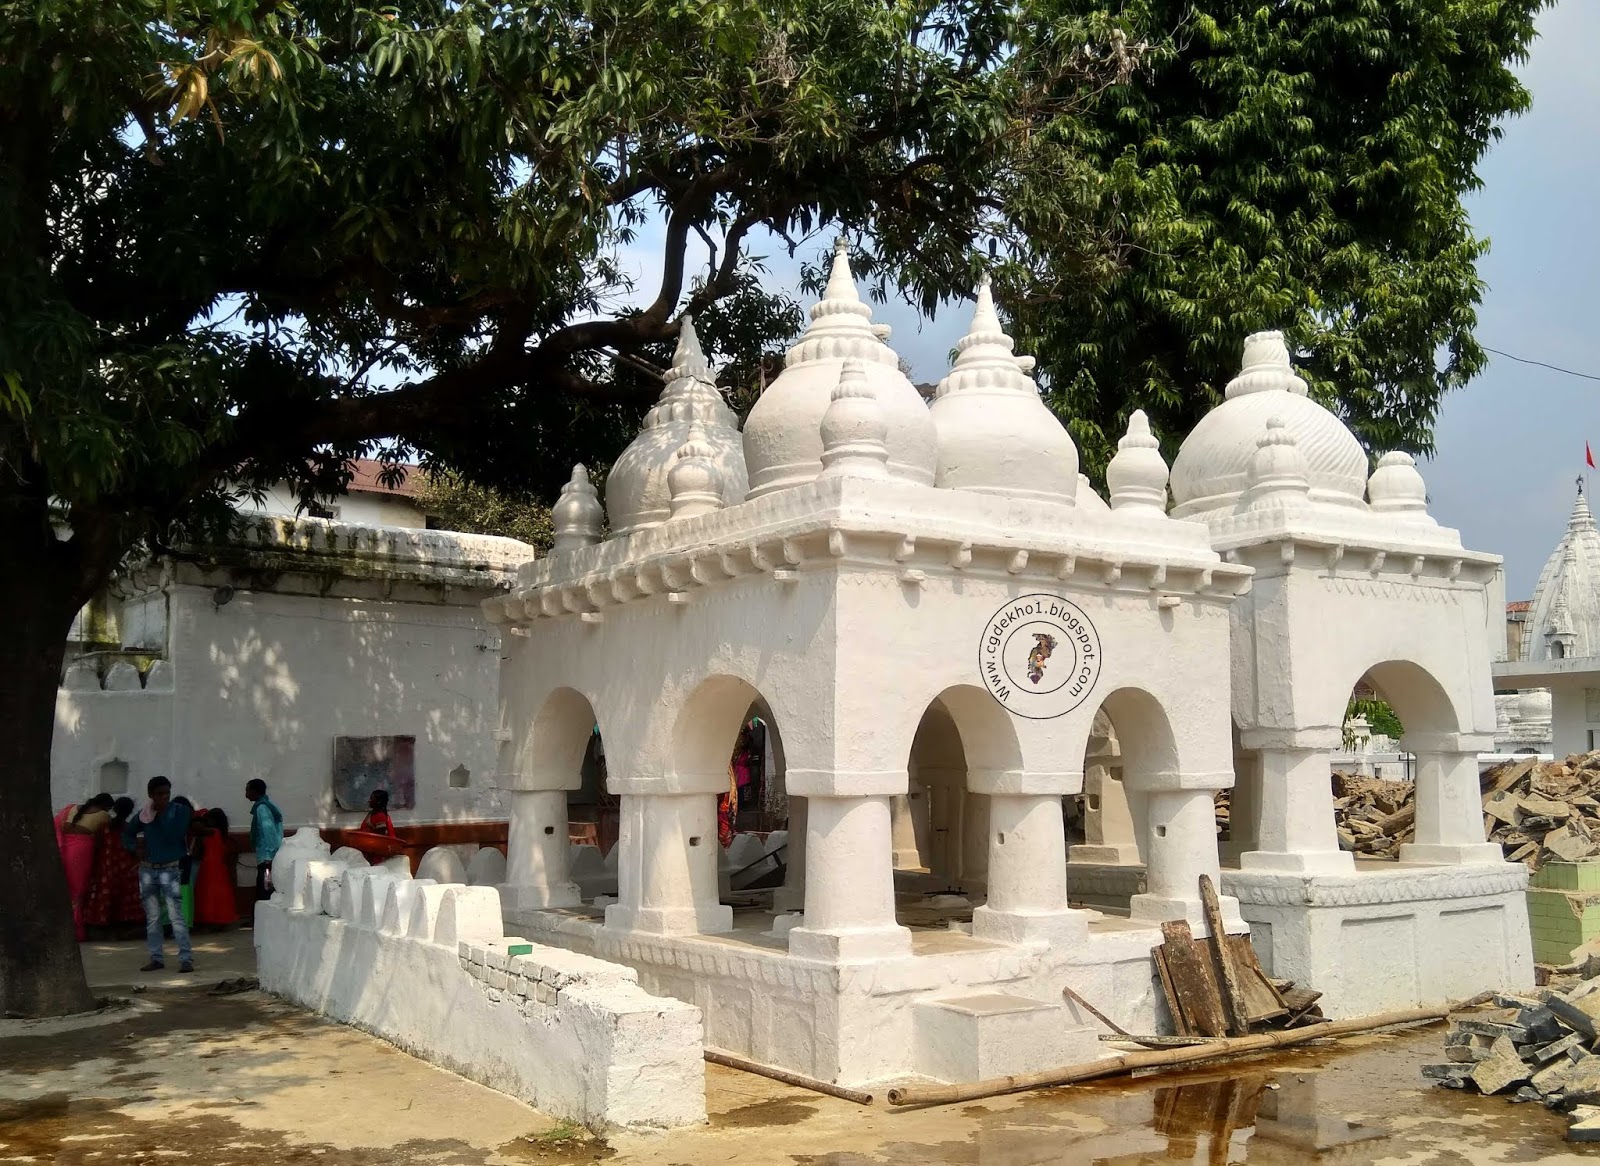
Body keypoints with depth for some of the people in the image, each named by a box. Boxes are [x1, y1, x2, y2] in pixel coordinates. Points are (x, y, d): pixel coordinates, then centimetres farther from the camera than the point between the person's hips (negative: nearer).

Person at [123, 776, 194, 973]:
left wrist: (161, 815, -17)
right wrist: (137, 849, 3)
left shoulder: (180, 811, -6)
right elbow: (127, 834, 21)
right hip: (147, 870, 5)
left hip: (170, 869, -5)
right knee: (152, 918, 10)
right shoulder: (144, 815, 5)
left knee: (176, 916, -12)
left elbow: (175, 836, -18)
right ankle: (156, 958, 18)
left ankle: (186, 959, -13)